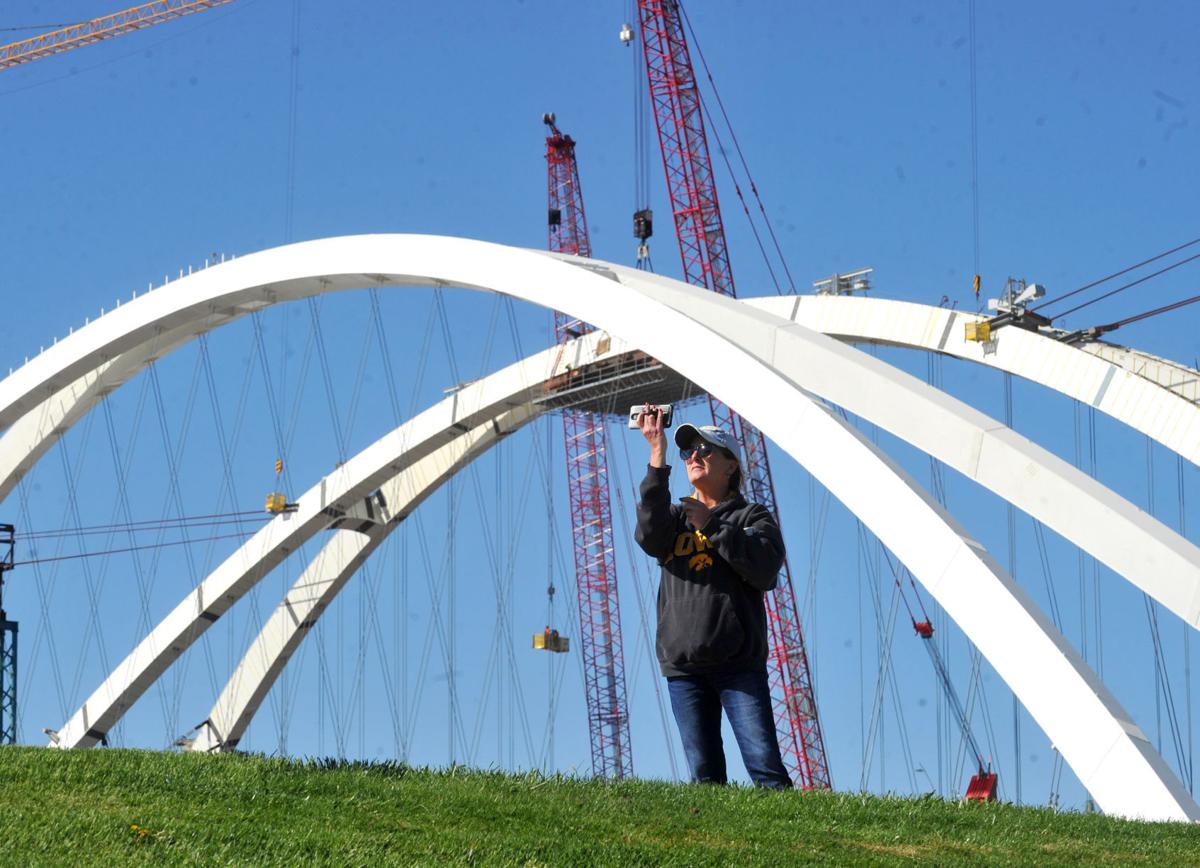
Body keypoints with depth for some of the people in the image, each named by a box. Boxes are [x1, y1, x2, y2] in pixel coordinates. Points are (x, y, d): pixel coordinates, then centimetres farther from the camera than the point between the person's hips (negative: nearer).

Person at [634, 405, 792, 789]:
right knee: (704, 774, -1)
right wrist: (658, 459, -11)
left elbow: (765, 570, -8)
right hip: (683, 665, 3)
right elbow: (649, 537, -6)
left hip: (739, 663, -3)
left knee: (765, 764, -12)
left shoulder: (751, 517, 11)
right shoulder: (676, 516, 19)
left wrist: (712, 525, -9)